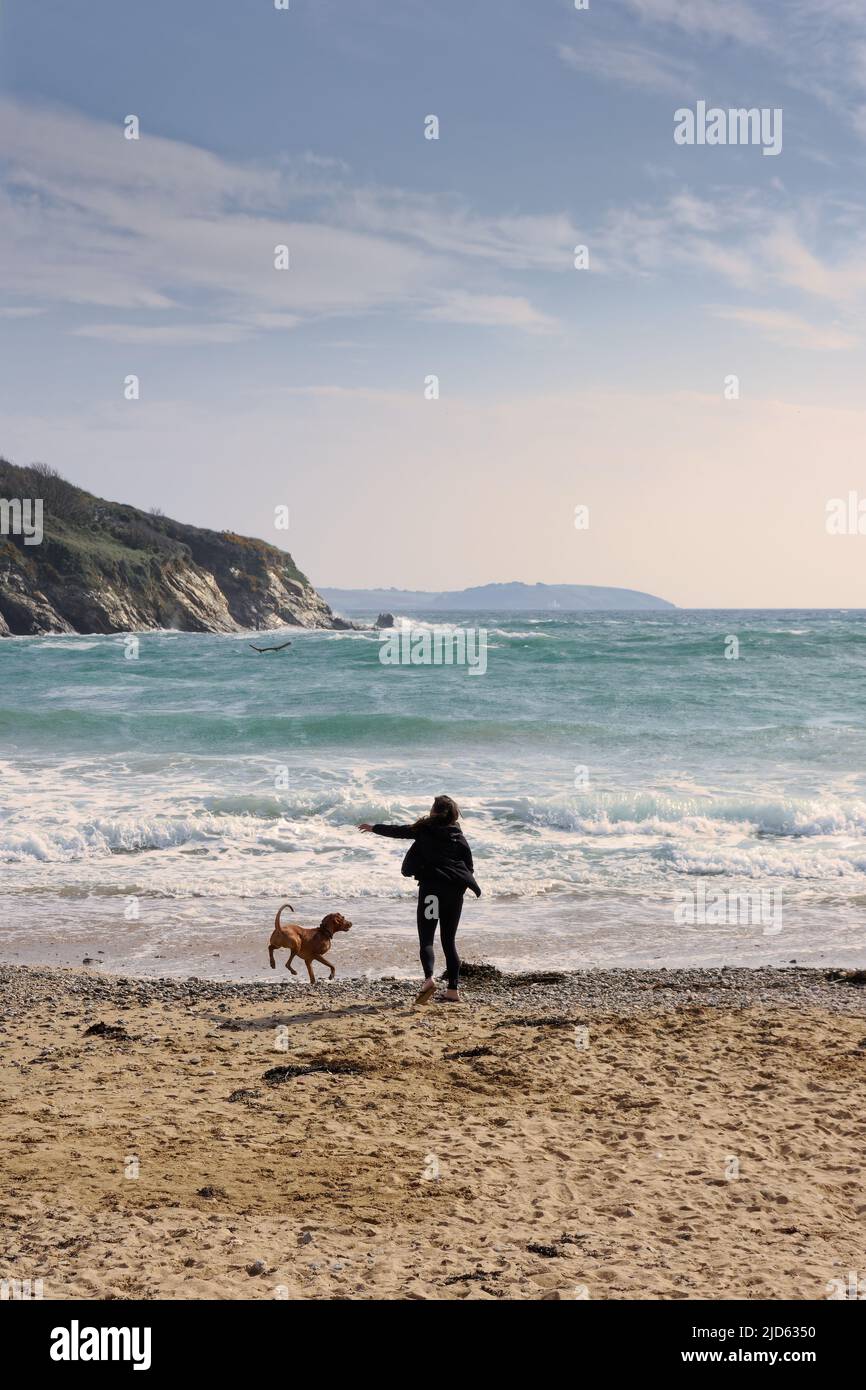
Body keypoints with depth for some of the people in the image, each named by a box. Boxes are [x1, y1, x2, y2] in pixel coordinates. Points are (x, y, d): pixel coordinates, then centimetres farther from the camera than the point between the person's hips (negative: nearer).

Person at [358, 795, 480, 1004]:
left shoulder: (425, 829, 2)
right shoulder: (459, 836, 9)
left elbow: (398, 831, 14)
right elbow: (469, 865, 11)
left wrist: (374, 828, 28)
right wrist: (472, 886, 30)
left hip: (430, 886, -3)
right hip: (454, 890, 3)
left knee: (426, 938, -4)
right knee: (449, 941, 10)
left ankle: (429, 978, -29)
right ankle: (453, 989, 5)